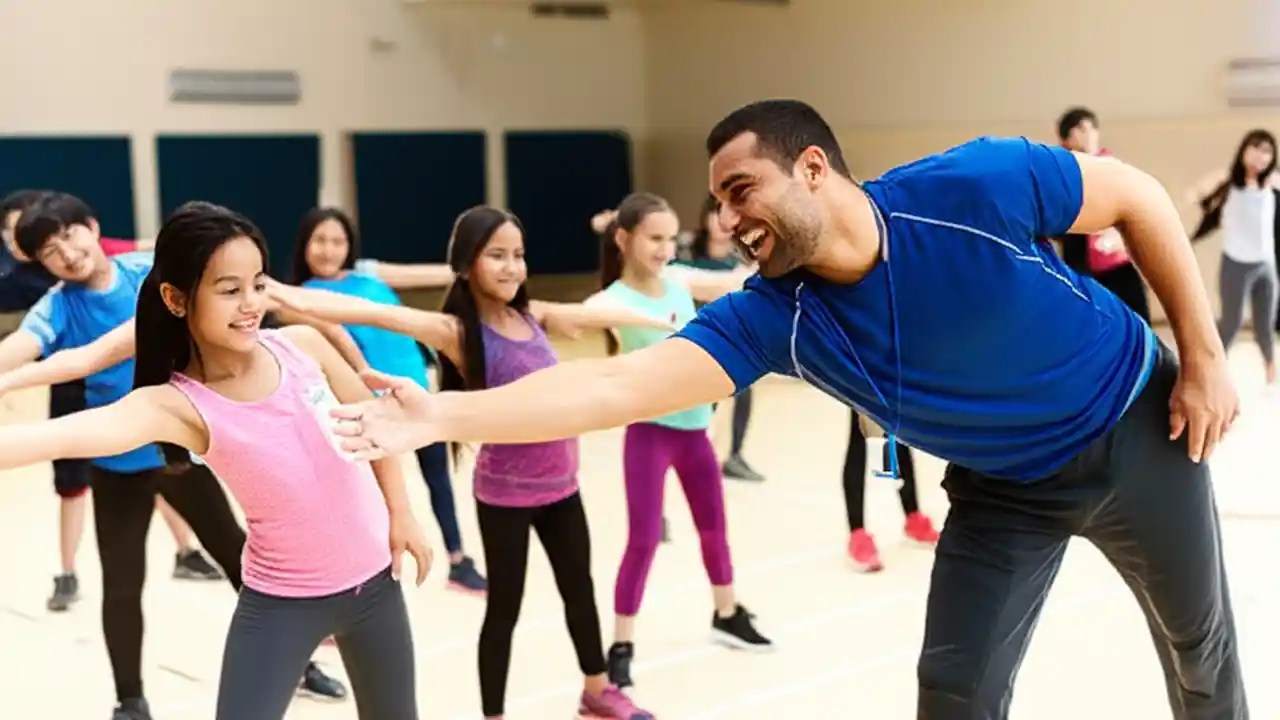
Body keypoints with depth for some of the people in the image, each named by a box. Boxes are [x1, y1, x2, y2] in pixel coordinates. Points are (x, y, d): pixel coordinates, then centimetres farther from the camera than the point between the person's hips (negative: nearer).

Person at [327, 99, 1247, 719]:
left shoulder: (974, 187, -31)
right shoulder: (774, 316, -24)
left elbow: (1135, 194, -15)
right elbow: (619, 385, -33)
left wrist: (1203, 353, -14)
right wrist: (443, 414, -42)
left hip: (1137, 429, -1)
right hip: (1004, 488, 2)